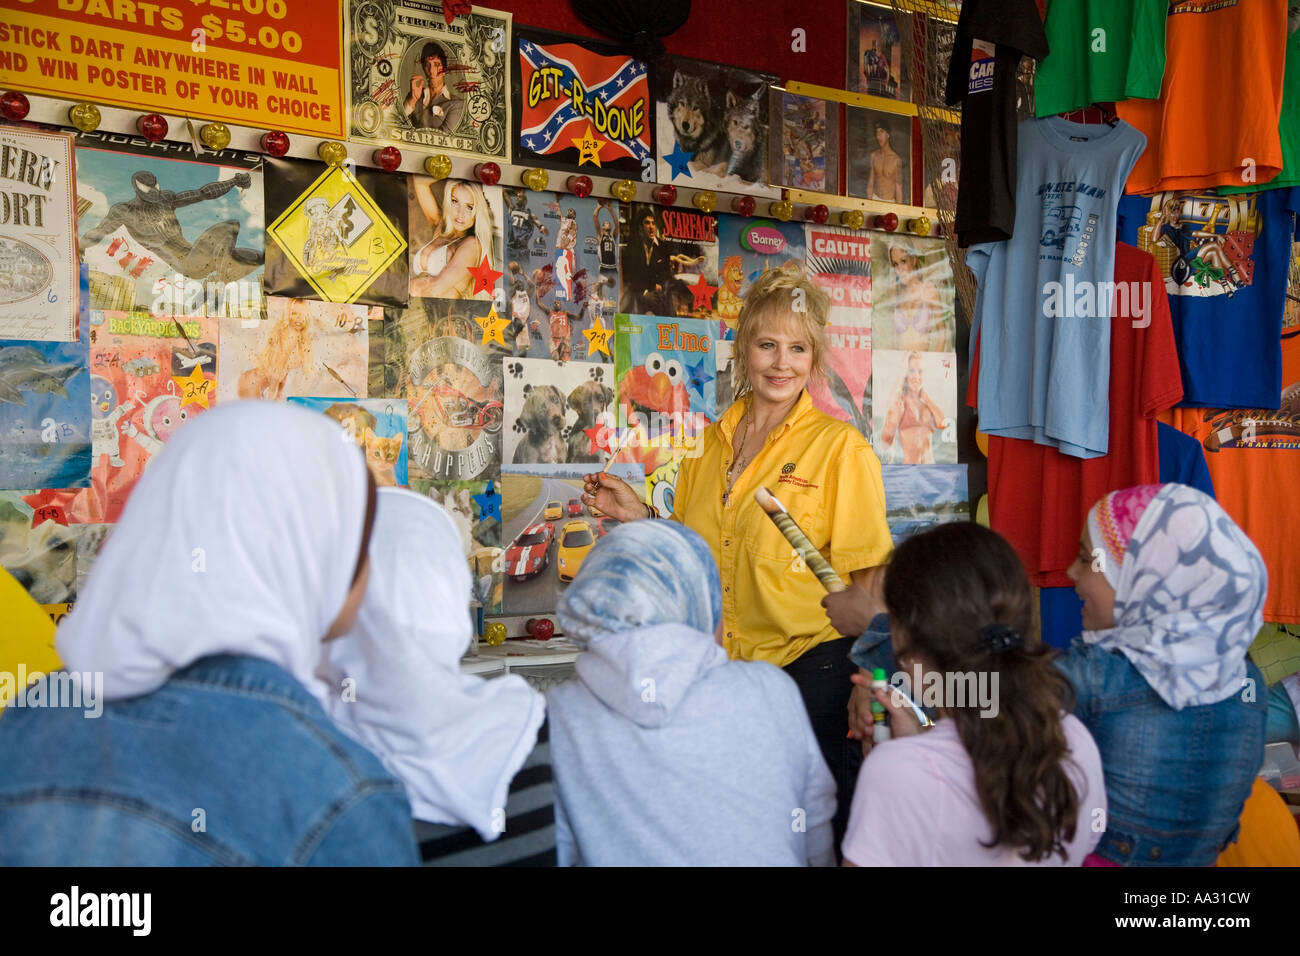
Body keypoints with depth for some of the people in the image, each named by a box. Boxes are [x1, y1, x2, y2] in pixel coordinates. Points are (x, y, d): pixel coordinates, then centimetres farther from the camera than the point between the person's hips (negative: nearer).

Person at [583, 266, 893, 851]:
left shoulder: (840, 447, -4)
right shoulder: (708, 445, 11)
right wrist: (640, 518, 4)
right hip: (719, 667, 5)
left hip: (810, 660, -4)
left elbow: (871, 575, -6)